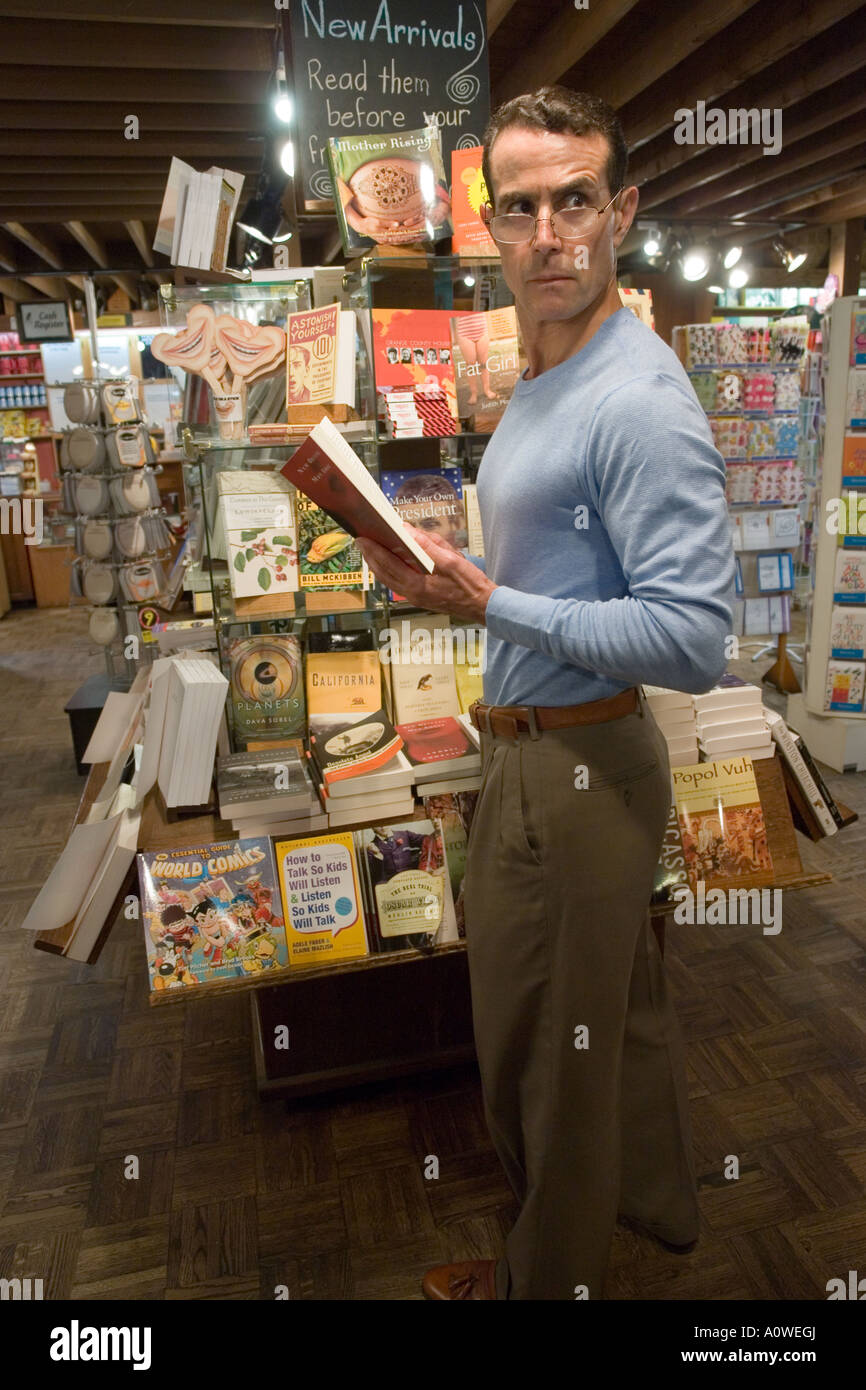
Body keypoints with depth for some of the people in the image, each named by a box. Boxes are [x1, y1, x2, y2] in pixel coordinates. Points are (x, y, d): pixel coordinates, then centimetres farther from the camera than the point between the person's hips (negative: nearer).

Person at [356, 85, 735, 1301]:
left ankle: (552, 1273, 37)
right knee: (620, 1001, 26)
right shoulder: (540, 383, 13)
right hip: (533, 747, 10)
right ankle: (654, 1196, 51)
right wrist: (442, 567, 6)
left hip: (575, 770, -10)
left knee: (544, 1049, 9)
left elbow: (694, 639, -26)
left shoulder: (640, 402, -20)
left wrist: (487, 604, -22)